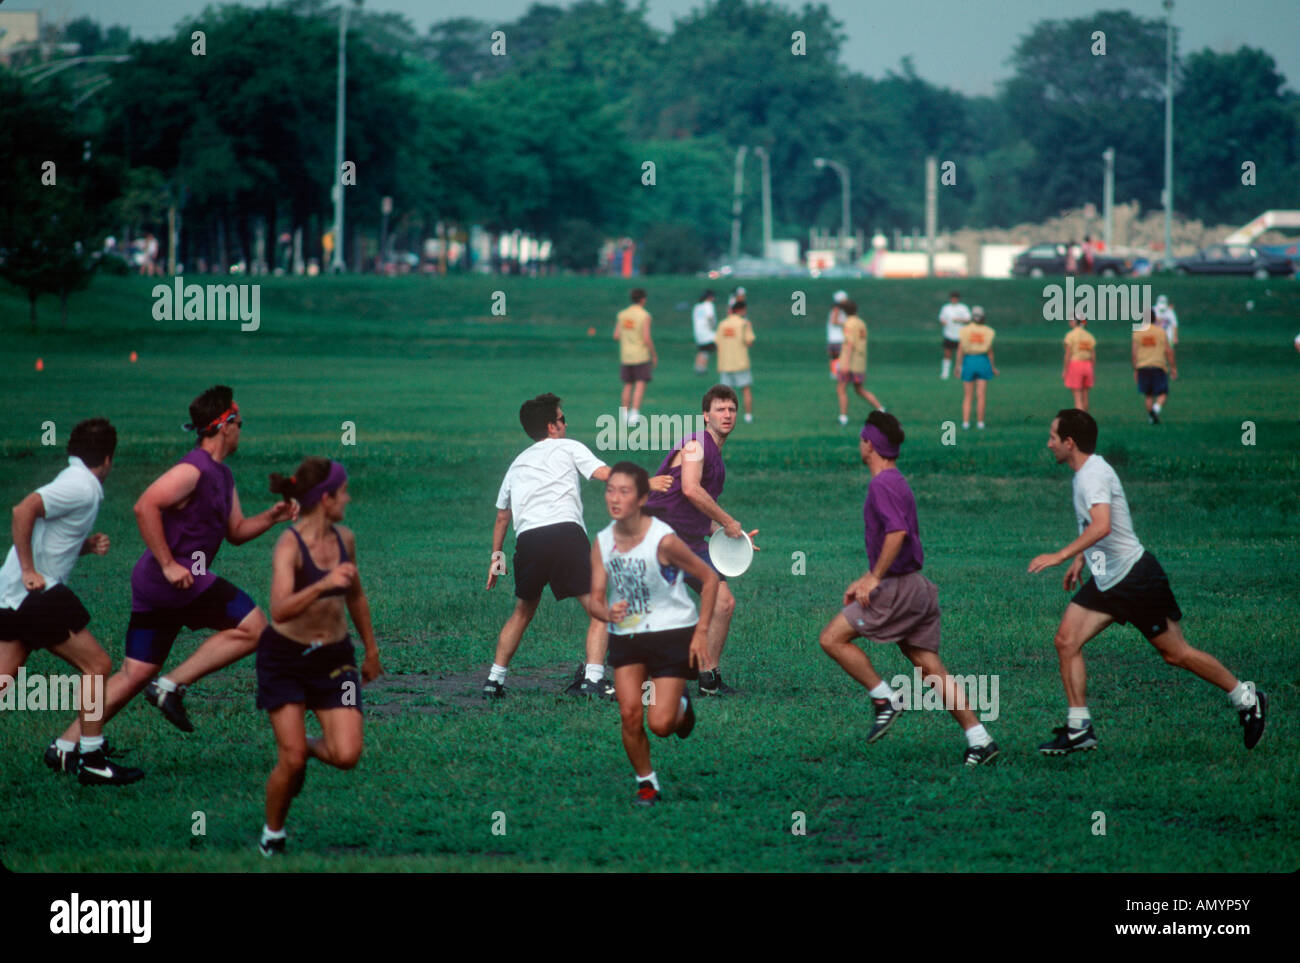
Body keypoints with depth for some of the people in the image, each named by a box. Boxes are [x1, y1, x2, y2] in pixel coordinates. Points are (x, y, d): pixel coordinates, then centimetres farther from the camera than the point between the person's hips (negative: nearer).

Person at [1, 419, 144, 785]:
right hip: (36, 596, -10)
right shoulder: (81, 487, -13)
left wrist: (88, 546, 7)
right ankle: (91, 761, 2)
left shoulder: (75, 483, 17)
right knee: (97, 665, -2)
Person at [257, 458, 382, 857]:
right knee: (291, 762, -8)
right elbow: (280, 611, -35)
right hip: (286, 658, -5)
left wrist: (371, 651, 24)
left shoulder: (345, 539, -1)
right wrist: (322, 585, -49)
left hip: (334, 657, 5)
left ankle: (307, 746, 25)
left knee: (346, 756, -10)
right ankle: (272, 835, 18)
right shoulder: (289, 546, -21)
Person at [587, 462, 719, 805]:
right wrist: (608, 613, -27)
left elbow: (709, 578, -9)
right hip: (626, 635, 4)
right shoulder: (602, 542, -5)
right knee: (630, 713, -10)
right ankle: (645, 783, 12)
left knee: (661, 724, -9)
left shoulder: (663, 540, -20)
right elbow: (595, 599, -2)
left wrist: (702, 631, -10)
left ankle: (681, 706, 28)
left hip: (672, 634, -4)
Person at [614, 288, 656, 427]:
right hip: (641, 356, -5)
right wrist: (654, 354, -3)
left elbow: (616, 336, 5)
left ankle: (625, 414, 15)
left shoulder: (622, 314, 5)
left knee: (628, 385, 13)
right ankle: (635, 412, -15)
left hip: (625, 355, 5)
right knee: (640, 384, -4)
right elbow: (647, 338, -15)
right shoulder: (644, 315, -11)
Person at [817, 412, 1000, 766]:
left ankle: (885, 698, -5)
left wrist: (874, 579, -21)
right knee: (930, 667, 5)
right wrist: (865, 581, 27)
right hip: (916, 587, 9)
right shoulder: (896, 482, 19)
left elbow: (897, 532, -26)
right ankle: (979, 740, -1)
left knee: (832, 638, -3)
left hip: (897, 589, -9)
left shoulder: (883, 484, -12)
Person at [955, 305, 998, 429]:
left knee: (967, 396, 7)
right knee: (980, 396, 3)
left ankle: (965, 421, 0)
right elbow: (990, 351, 2)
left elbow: (960, 350, -7)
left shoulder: (964, 330, -3)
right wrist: (993, 367, 11)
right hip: (983, 361, 0)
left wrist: (958, 365, -3)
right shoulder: (987, 331, -2)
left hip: (968, 362, 0)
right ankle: (980, 422, 1)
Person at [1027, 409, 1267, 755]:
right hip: (1105, 580, 10)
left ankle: (1246, 698, 17)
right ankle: (1079, 729, 1)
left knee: (1176, 653, 0)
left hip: (1136, 577, -10)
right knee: (1066, 640, -3)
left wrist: (1061, 556, -36)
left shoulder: (1094, 475, -21)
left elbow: (1101, 527, -37)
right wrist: (1081, 558, 29)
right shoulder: (1087, 472, 9)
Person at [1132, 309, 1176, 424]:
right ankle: (1156, 408, -24)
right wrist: (1173, 368, 5)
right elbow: (1168, 351, -2)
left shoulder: (1137, 333, 2)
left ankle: (1151, 418, 9)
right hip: (1158, 367, -2)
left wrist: (1135, 370, 8)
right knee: (1163, 394, 3)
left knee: (1148, 395, 14)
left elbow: (1134, 353, 0)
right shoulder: (1161, 331, -2)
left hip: (1143, 367, 2)